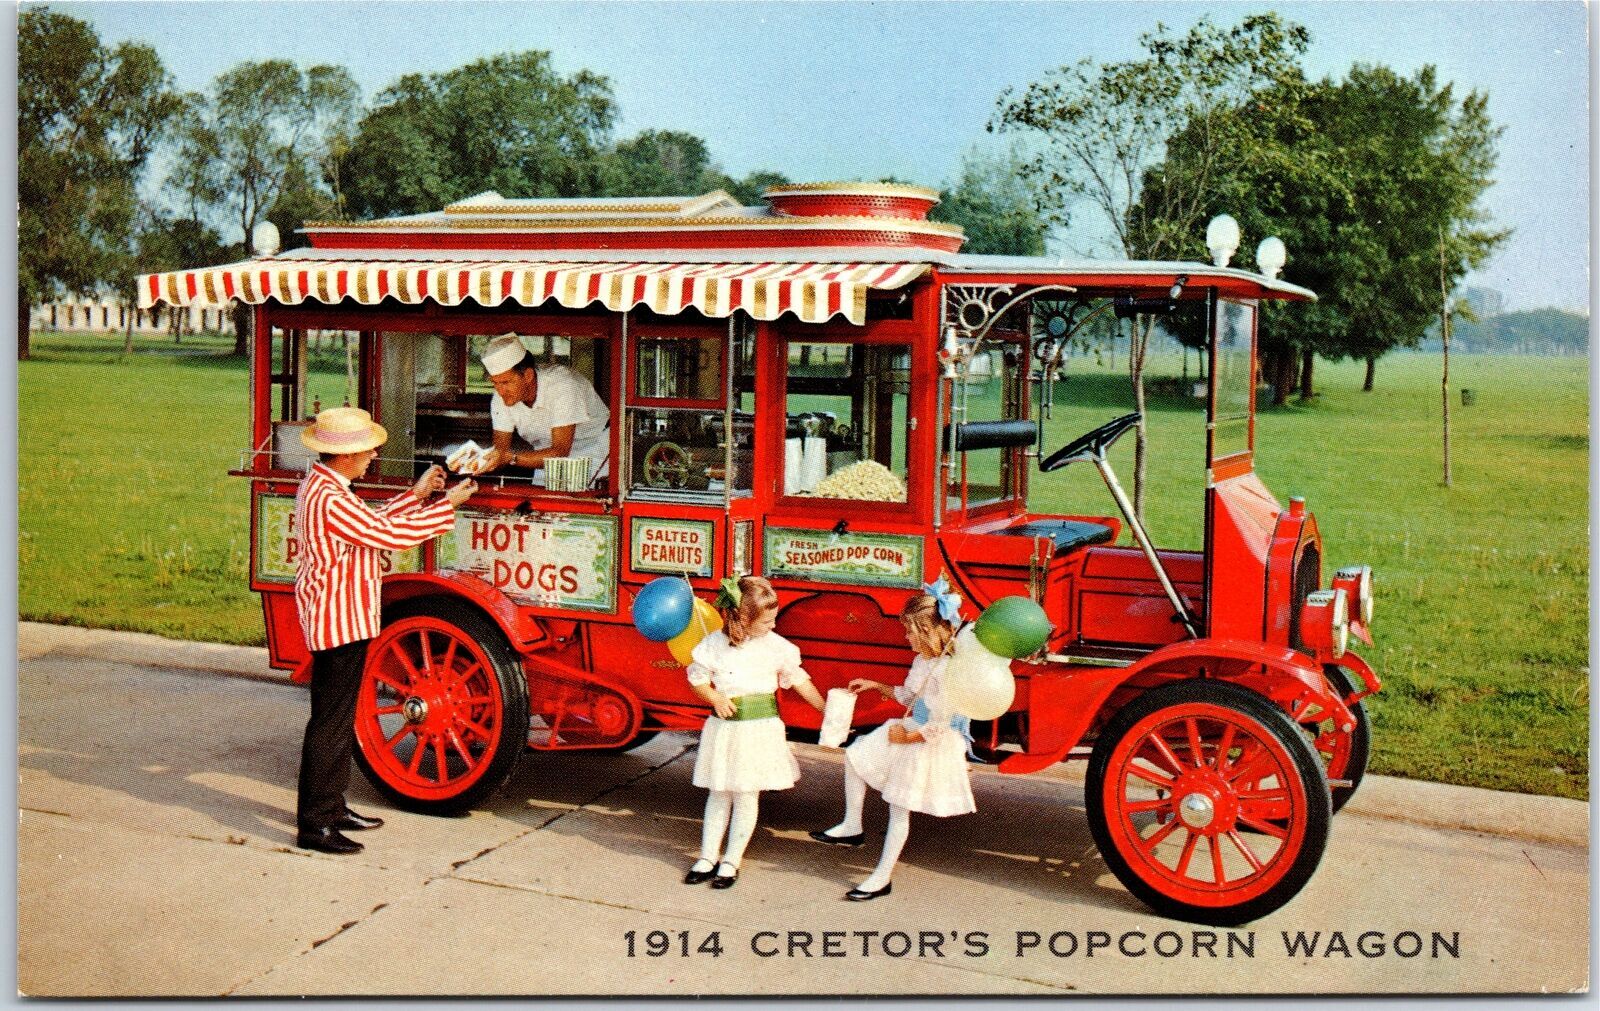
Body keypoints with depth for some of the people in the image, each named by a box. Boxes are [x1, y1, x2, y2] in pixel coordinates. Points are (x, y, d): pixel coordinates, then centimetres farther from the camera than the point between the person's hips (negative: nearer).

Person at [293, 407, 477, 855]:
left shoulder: (320, 486, 11)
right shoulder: (330, 499, -23)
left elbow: (371, 524, 17)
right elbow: (391, 535, -20)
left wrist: (417, 494, 13)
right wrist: (447, 506, -11)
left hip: (338, 619, 11)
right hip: (339, 623, -11)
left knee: (338, 718, 18)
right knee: (330, 724, -4)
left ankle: (331, 808, 28)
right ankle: (314, 825, 2)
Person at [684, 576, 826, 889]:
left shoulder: (776, 646, -4)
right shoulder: (715, 644, -6)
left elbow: (798, 679, 8)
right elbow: (697, 677, 6)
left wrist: (824, 708, 8)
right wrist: (715, 698, -11)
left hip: (760, 726, -1)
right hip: (724, 724, 1)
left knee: (746, 796, 4)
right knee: (719, 793, 11)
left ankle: (731, 861, 15)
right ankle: (708, 857, 22)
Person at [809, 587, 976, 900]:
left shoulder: (947, 671, -27)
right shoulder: (921, 661, 2)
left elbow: (939, 726, -27)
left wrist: (907, 737, -15)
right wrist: (875, 685, 17)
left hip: (931, 746, -9)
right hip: (908, 731, 9)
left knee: (899, 809, -1)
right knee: (855, 756, 9)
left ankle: (882, 878, 12)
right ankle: (852, 827, 20)